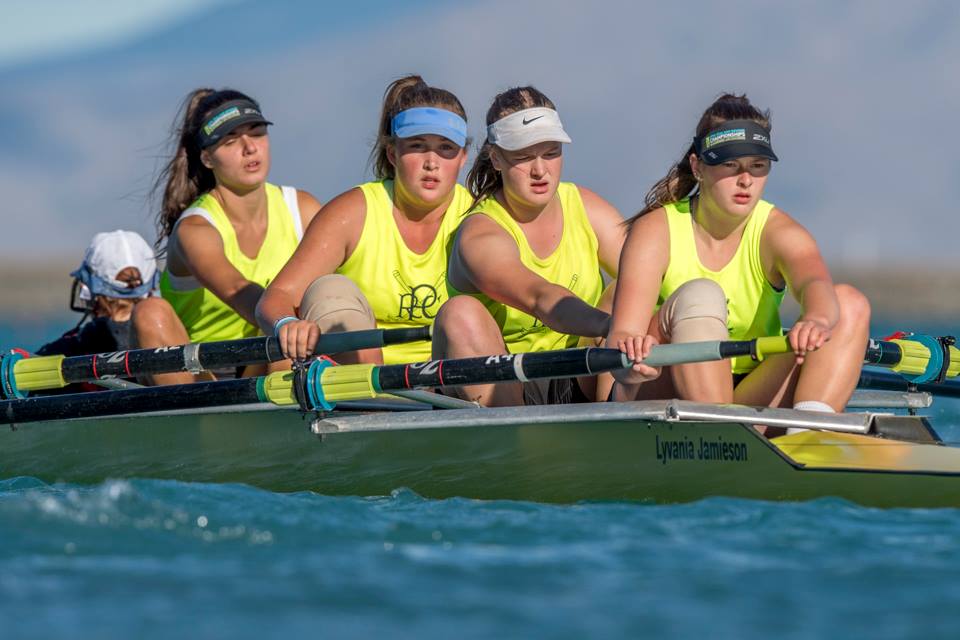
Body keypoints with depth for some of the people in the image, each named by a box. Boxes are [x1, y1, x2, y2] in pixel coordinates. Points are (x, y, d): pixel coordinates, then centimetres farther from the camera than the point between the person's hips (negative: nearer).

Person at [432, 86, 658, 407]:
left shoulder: (587, 209, 3)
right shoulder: (480, 235, -15)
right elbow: (541, 298, -35)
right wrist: (613, 329, -53)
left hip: (579, 389, 4)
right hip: (499, 391, -3)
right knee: (461, 312, -31)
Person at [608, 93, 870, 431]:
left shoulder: (778, 232, -4)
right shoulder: (656, 230, -9)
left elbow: (815, 283, -28)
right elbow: (623, 332, -24)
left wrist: (816, 319, -55)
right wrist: (624, 345, -51)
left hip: (752, 401, 3)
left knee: (850, 303, -15)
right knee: (699, 296, -29)